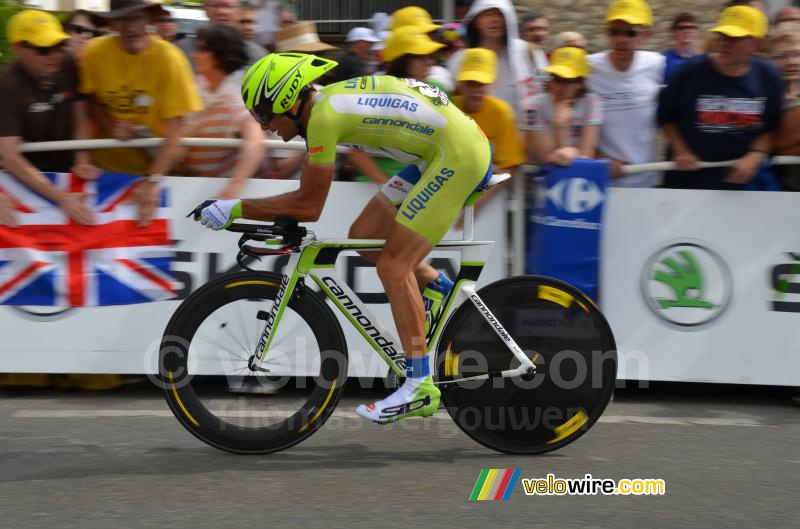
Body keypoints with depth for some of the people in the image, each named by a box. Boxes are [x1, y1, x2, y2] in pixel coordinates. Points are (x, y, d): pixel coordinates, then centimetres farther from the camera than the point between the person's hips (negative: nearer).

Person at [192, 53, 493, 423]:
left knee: (393, 265, -10)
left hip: (460, 153, -9)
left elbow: (309, 206, -15)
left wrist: (235, 209, -10)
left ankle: (420, 386, -10)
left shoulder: (324, 115, -18)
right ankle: (440, 291, 22)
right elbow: (308, 193, 16)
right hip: (439, 153, 9)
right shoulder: (328, 101, 9)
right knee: (363, 236, 9)